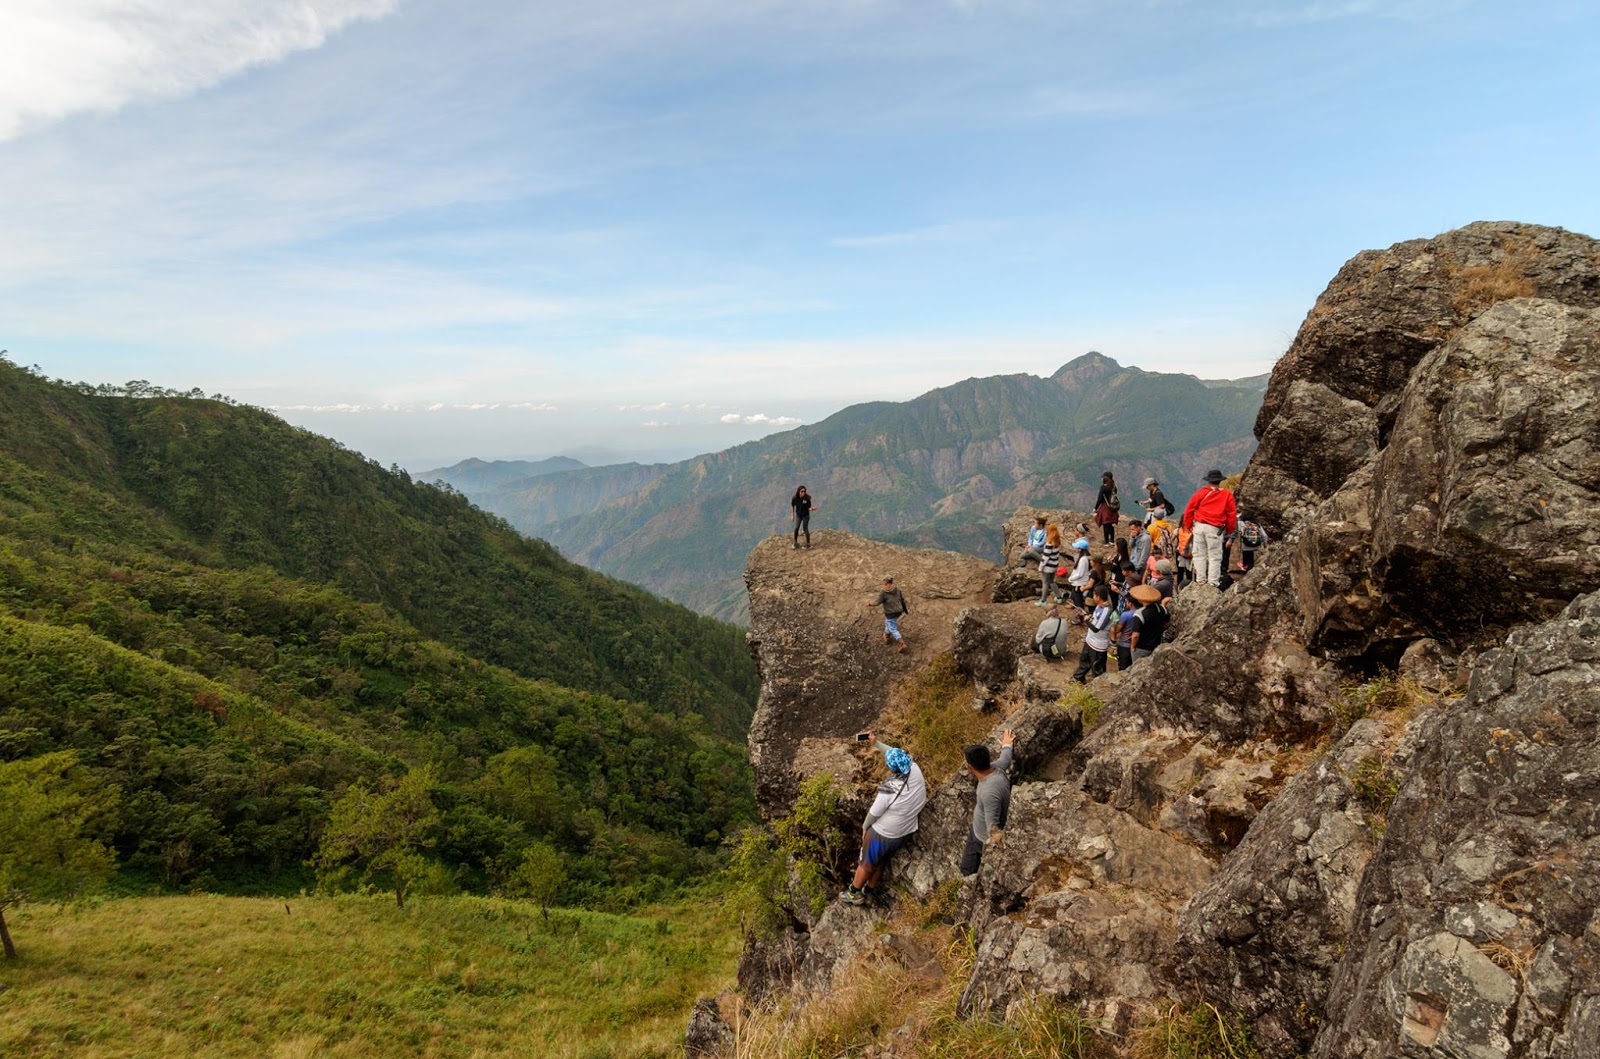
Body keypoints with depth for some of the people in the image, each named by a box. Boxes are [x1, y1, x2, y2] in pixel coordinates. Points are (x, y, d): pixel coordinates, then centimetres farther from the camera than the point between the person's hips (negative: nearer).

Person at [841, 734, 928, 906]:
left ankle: (854, 893, 42)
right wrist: (876, 743, 4)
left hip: (884, 834, -6)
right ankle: (869, 892, 49)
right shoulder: (915, 769, -22)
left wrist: (865, 827, 1)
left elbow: (874, 813, -19)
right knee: (881, 861, 29)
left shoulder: (889, 790, -36)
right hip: (907, 833, 6)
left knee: (866, 863, 21)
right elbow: (900, 755, 0)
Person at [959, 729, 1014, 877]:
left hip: (987, 839, -9)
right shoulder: (996, 767, -17)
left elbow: (993, 826, -35)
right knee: (967, 869, 29)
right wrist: (1006, 745, 28)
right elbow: (1006, 756, 8)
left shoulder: (989, 791, -43)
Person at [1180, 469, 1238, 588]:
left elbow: (1189, 509, 4)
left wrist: (1188, 525, 14)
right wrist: (1229, 530, 16)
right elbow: (1232, 514, 5)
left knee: (1200, 554, 10)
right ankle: (1213, 582, 2)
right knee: (1214, 556, 4)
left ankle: (1200, 579, 11)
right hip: (1215, 529, -1)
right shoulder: (1227, 495, 3)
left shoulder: (1201, 492, 3)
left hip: (1199, 526, 1)